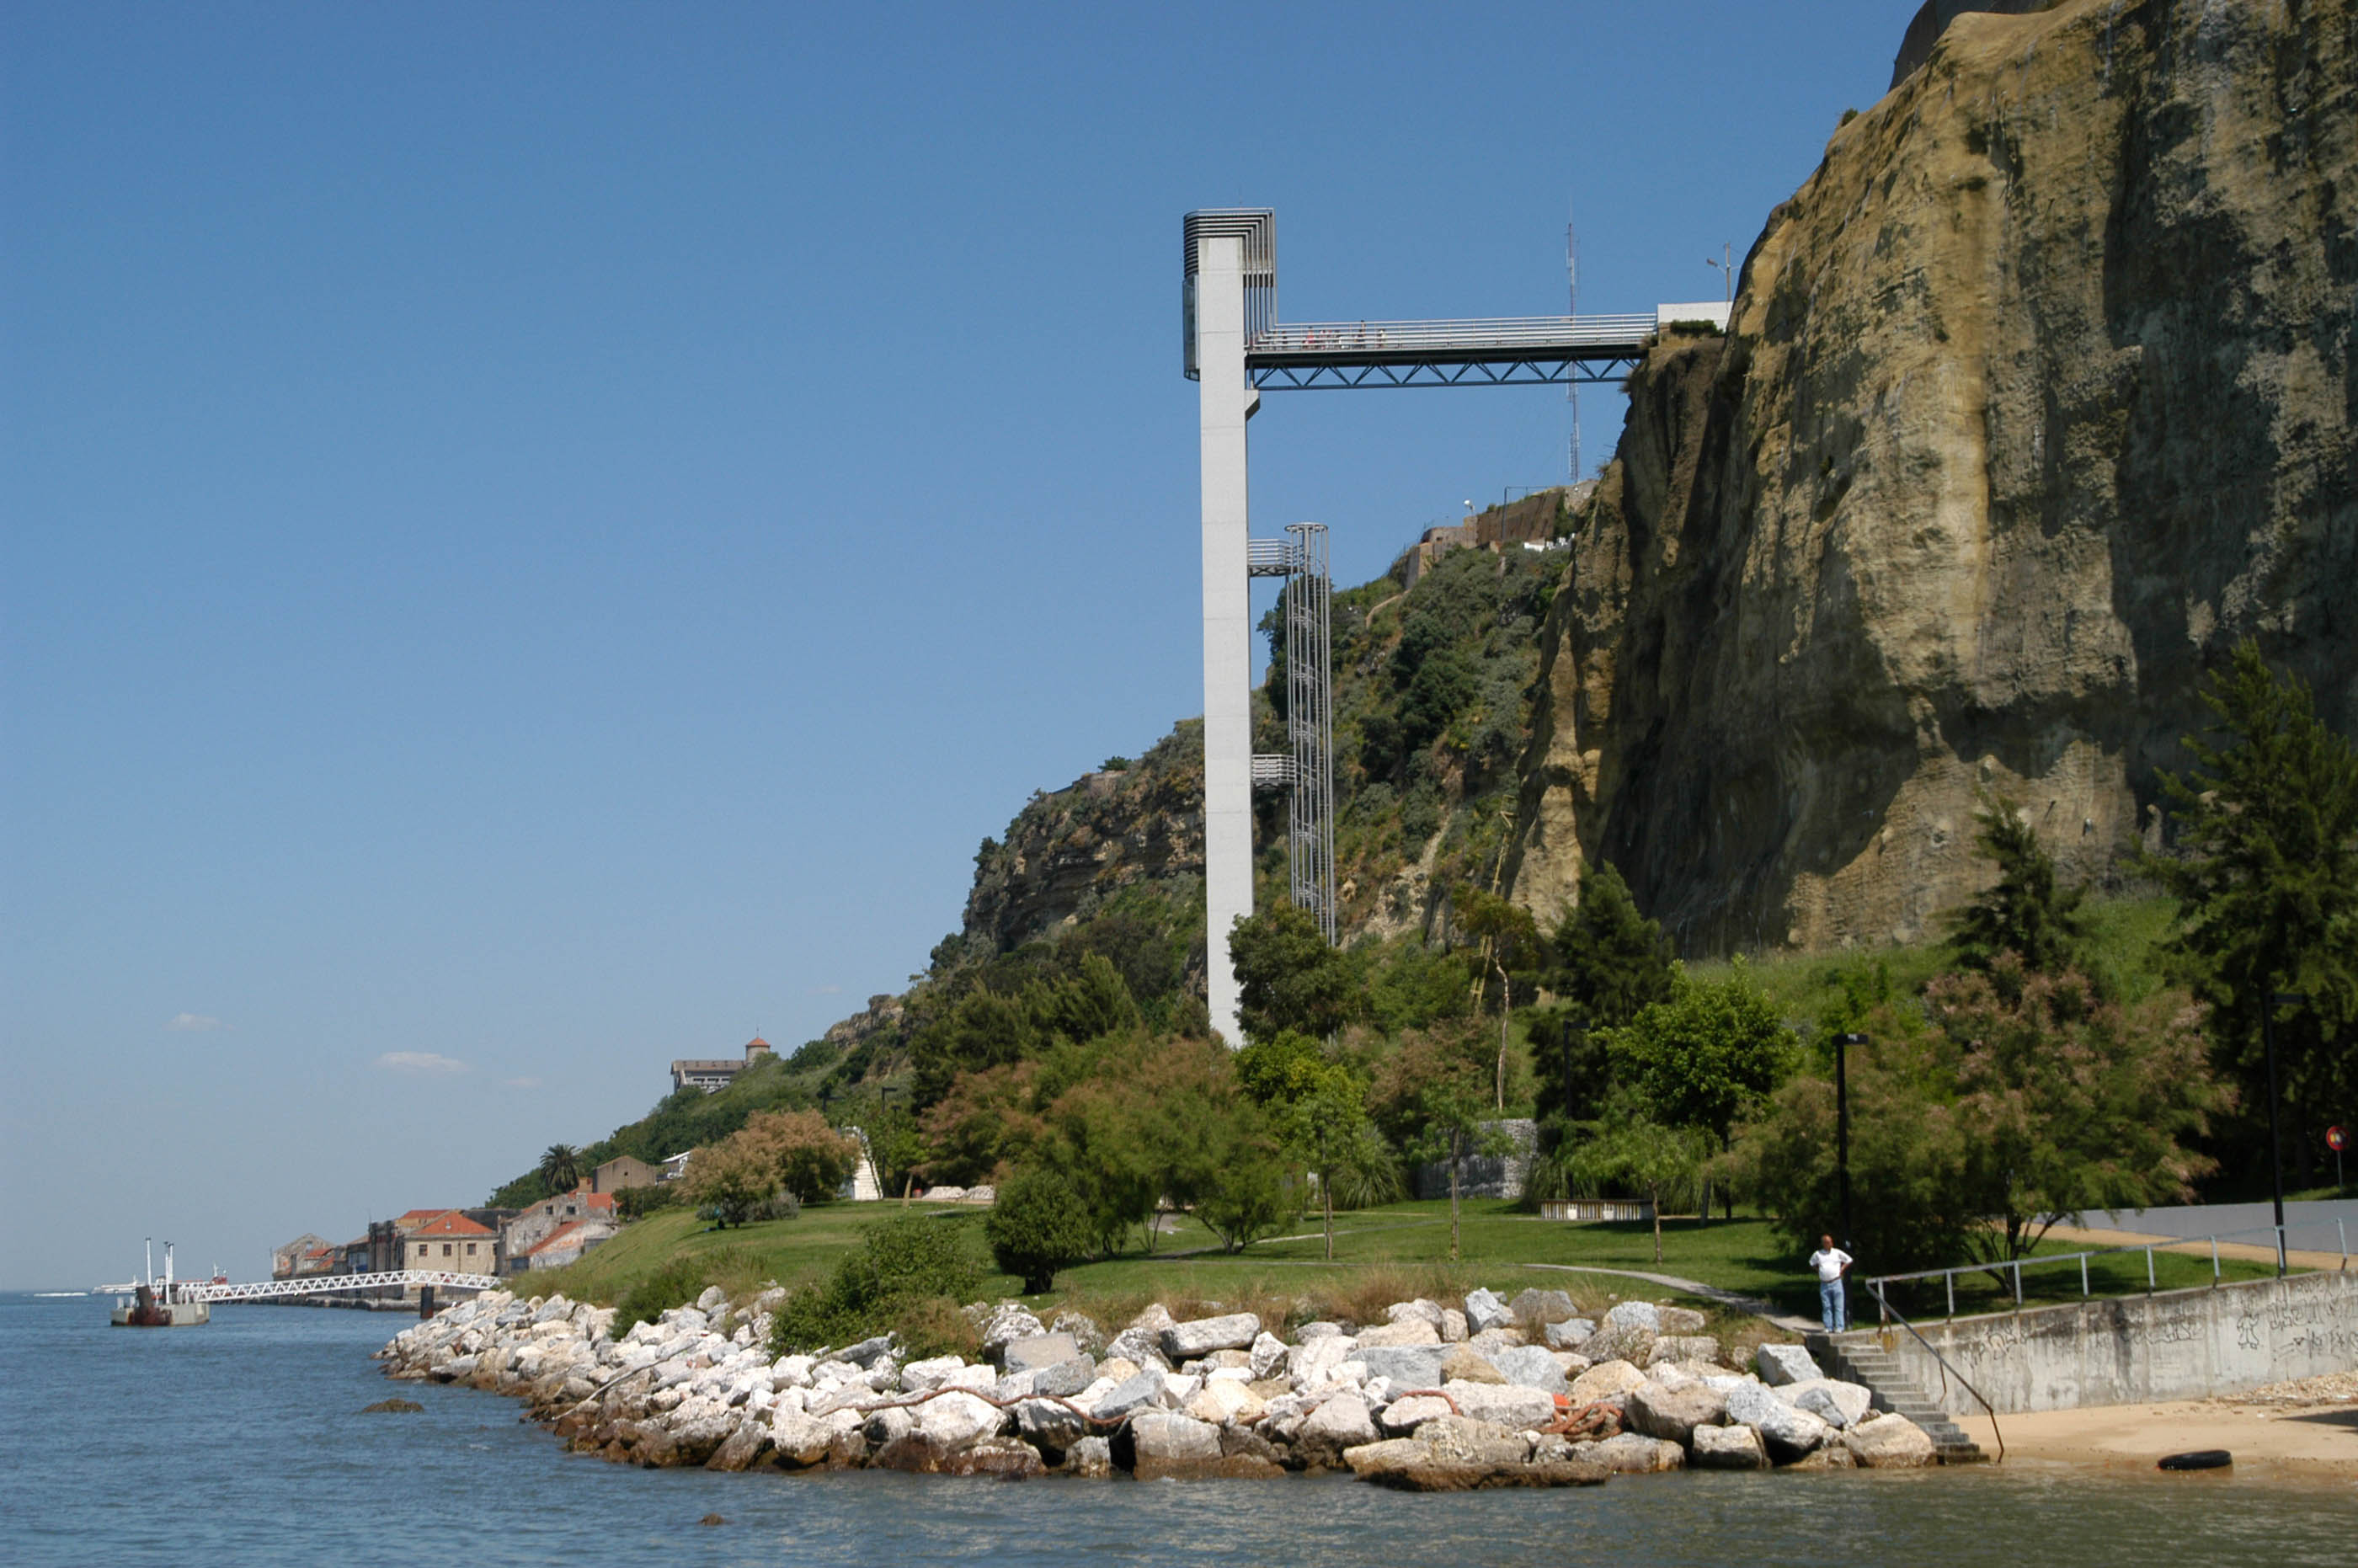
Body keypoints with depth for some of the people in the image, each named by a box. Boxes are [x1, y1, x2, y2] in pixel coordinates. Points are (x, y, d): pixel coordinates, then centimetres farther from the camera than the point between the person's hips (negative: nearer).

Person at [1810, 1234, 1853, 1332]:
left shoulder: (1837, 1252, 3)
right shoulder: (1817, 1254, 7)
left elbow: (1849, 1260, 12)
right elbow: (1812, 1263, 25)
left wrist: (1841, 1270, 3)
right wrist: (1819, 1271, 10)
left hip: (1836, 1282, -2)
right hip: (1824, 1284, 2)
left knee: (1839, 1306, -6)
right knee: (1826, 1307, 2)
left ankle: (1839, 1327, -6)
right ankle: (1829, 1327, 6)